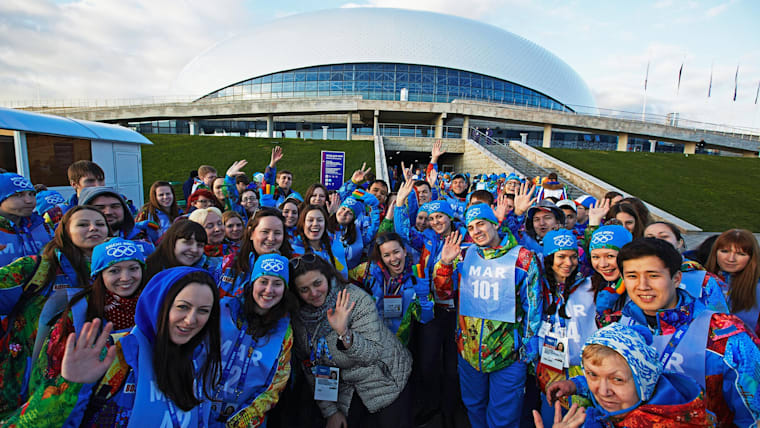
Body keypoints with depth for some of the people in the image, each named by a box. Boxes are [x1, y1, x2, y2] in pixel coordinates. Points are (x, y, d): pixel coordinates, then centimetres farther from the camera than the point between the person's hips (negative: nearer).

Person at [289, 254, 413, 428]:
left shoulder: (356, 299, -24)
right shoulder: (299, 317, -9)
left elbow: (373, 355, -27)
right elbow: (310, 368, -1)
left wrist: (344, 333, -42)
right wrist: (330, 411, -1)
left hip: (387, 380, -3)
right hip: (346, 389, 4)